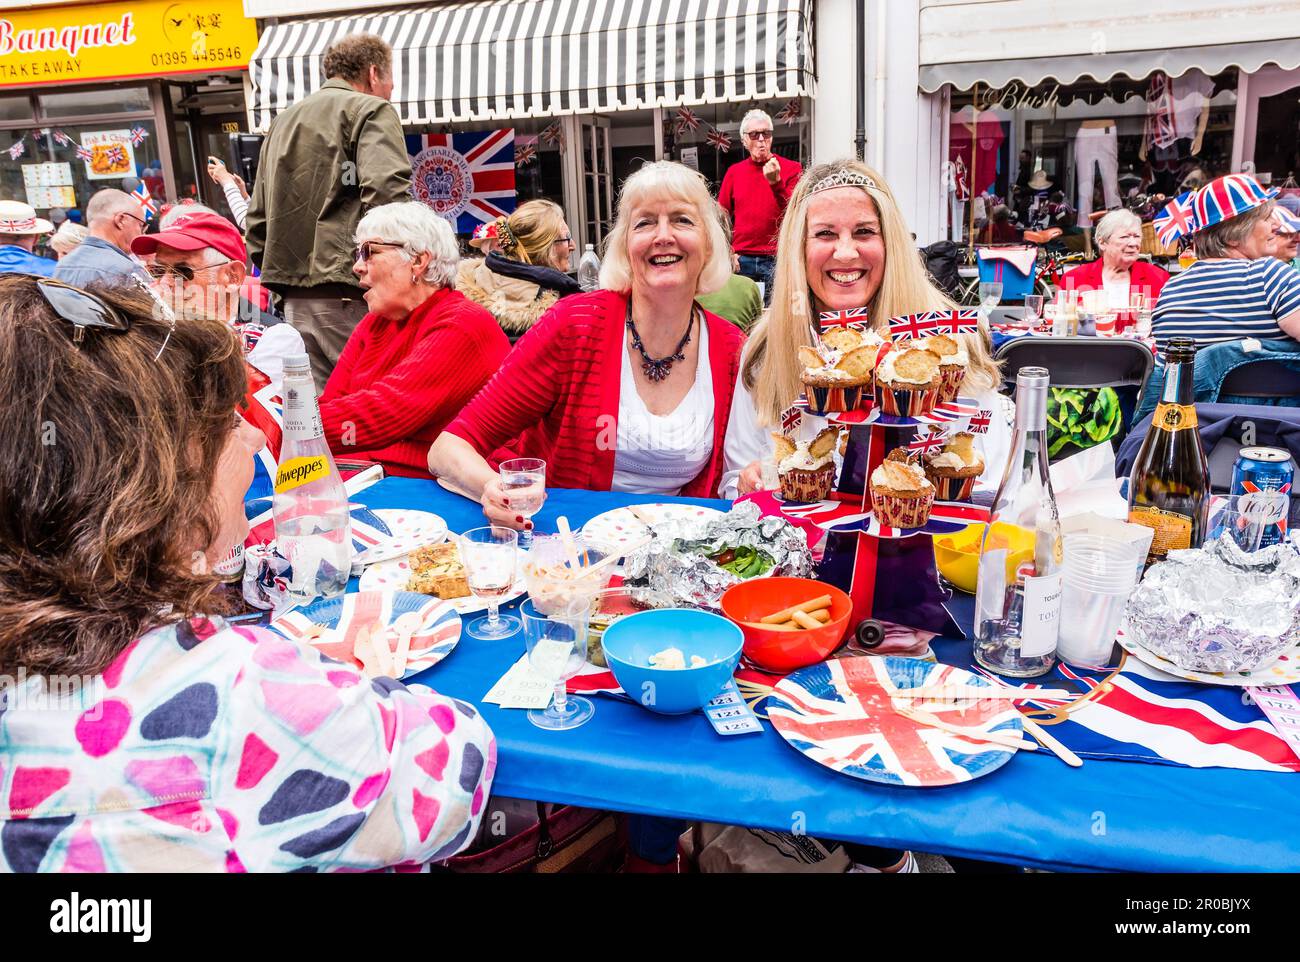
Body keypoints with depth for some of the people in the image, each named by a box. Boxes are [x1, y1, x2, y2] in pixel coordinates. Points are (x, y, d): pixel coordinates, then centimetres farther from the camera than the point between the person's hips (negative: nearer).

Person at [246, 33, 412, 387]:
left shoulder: (284, 120, 25)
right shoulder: (371, 111, 1)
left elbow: (257, 216, 23)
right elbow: (386, 194, -18)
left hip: (294, 295, 8)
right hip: (349, 293, -8)